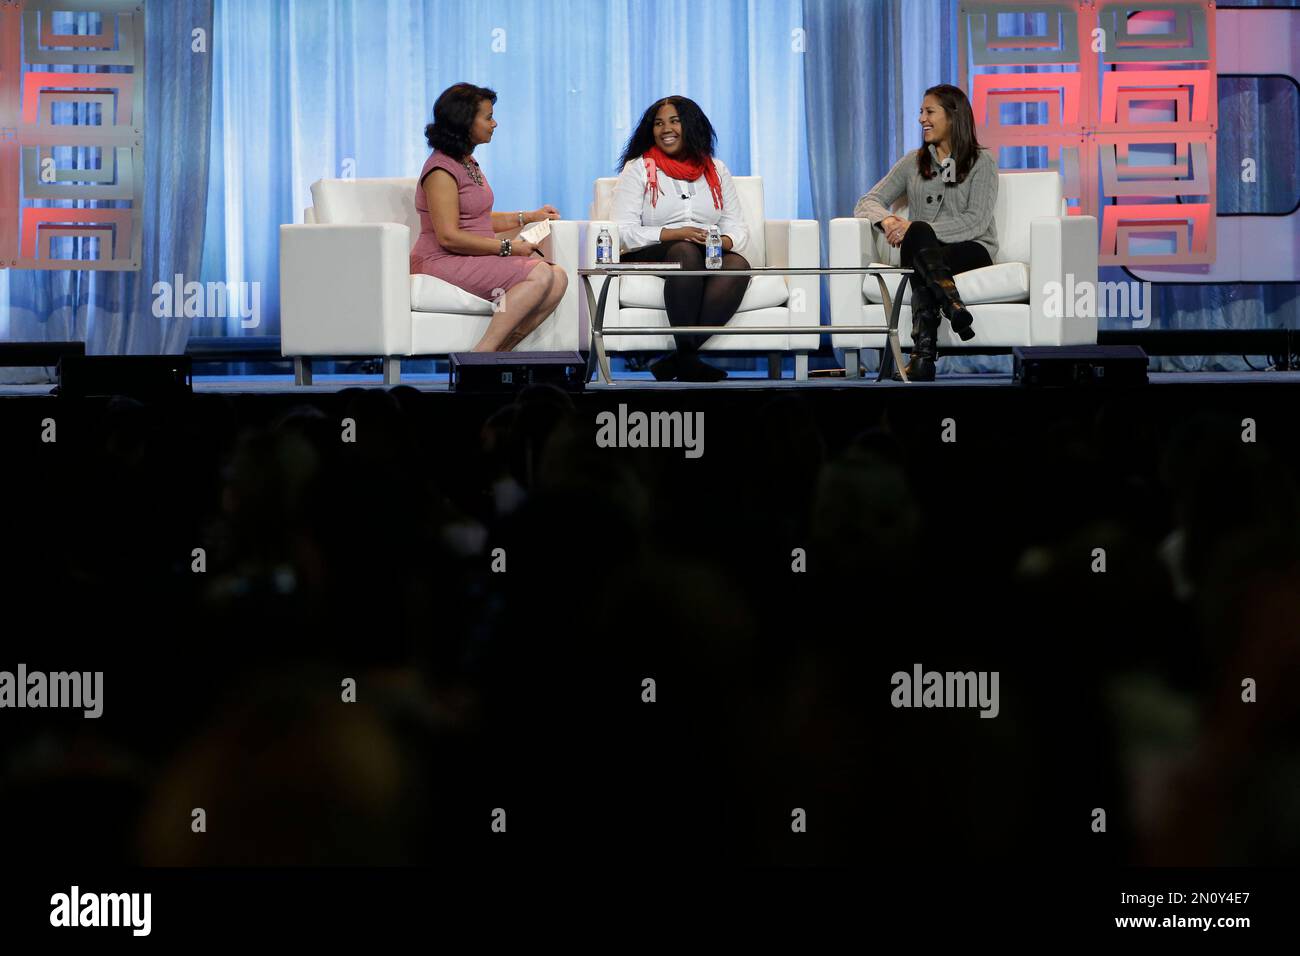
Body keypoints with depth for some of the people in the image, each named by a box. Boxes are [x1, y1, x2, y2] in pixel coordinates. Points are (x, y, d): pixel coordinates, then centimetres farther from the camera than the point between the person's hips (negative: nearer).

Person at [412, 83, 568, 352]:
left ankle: (500, 353, -17)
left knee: (558, 279, -11)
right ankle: (482, 356, -27)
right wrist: (507, 247, -16)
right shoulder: (441, 169, -13)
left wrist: (528, 217, 17)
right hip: (443, 262, -10)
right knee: (539, 275, -26)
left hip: (476, 259, 10)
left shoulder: (468, 162, 19)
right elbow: (448, 237, -19)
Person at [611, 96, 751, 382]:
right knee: (686, 251, -38)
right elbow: (624, 232, -3)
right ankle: (688, 358, -41)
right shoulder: (638, 168, 8)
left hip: (710, 257, 3)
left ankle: (679, 359, -39)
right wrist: (674, 234, -18)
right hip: (649, 257, -3)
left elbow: (737, 227, 13)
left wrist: (724, 241, -13)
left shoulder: (715, 170, 19)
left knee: (738, 264, -32)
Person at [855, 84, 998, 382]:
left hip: (970, 249, -3)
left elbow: (976, 222, -8)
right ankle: (953, 306, -58)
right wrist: (886, 219, -14)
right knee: (917, 234, -36)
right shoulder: (914, 163, 19)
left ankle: (923, 356, -50)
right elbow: (866, 203, 14)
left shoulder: (982, 161, 5)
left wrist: (915, 229, -19)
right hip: (921, 249, 3)